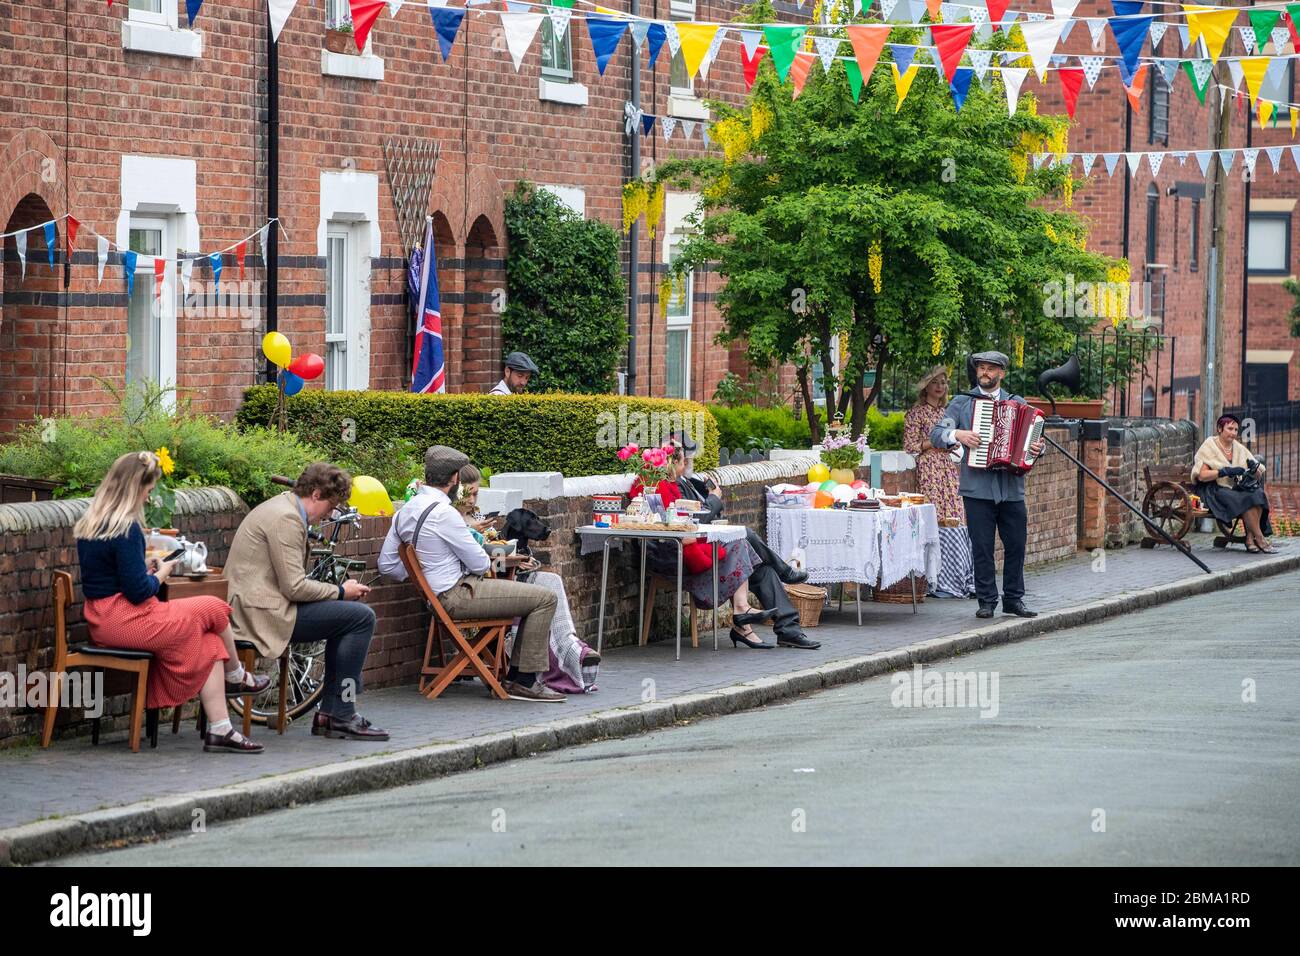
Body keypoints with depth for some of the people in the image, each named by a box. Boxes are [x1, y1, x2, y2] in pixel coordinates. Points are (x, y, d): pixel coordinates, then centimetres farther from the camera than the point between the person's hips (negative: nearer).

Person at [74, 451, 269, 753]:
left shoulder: (88, 523, 10)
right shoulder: (125, 529, -20)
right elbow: (138, 592, -20)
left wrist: (145, 567, 12)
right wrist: (162, 573, 0)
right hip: (127, 622, -9)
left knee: (209, 643, 10)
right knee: (215, 609, 9)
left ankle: (220, 729, 4)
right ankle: (236, 678, 36)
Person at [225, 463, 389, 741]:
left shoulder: (282, 507, 19)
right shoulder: (286, 519, -15)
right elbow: (295, 587, -20)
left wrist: (339, 591, 12)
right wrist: (340, 591, -6)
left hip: (253, 607, 11)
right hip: (265, 613, -11)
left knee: (348, 615, 21)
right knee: (361, 617, -12)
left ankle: (329, 713, 16)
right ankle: (342, 716, -7)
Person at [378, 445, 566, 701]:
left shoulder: (404, 512, 9)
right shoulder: (443, 513, -20)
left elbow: (387, 565, 14)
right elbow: (480, 564, -13)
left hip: (437, 594, 10)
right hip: (458, 596, -10)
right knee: (544, 599, -9)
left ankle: (513, 677, 24)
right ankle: (525, 681, -5)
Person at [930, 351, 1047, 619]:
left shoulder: (1017, 404, 15)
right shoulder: (962, 403, 8)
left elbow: (1034, 435, 15)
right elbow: (936, 435, 1)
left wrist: (1040, 447, -8)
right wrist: (958, 435, -18)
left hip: (1012, 488, 2)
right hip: (977, 488, -2)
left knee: (1016, 545, 4)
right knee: (982, 547, -2)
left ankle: (1014, 599, 14)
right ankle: (987, 601, 5)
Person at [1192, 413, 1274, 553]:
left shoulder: (1239, 448, 14)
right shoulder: (1209, 446, 0)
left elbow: (1259, 477, 12)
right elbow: (1201, 475, -12)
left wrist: (1254, 469, -12)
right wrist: (1226, 471, -21)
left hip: (1238, 488, 5)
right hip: (1216, 491, -5)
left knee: (1258, 494, -26)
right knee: (1245, 499, -31)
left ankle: (1250, 538, -25)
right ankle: (1260, 539, -25)